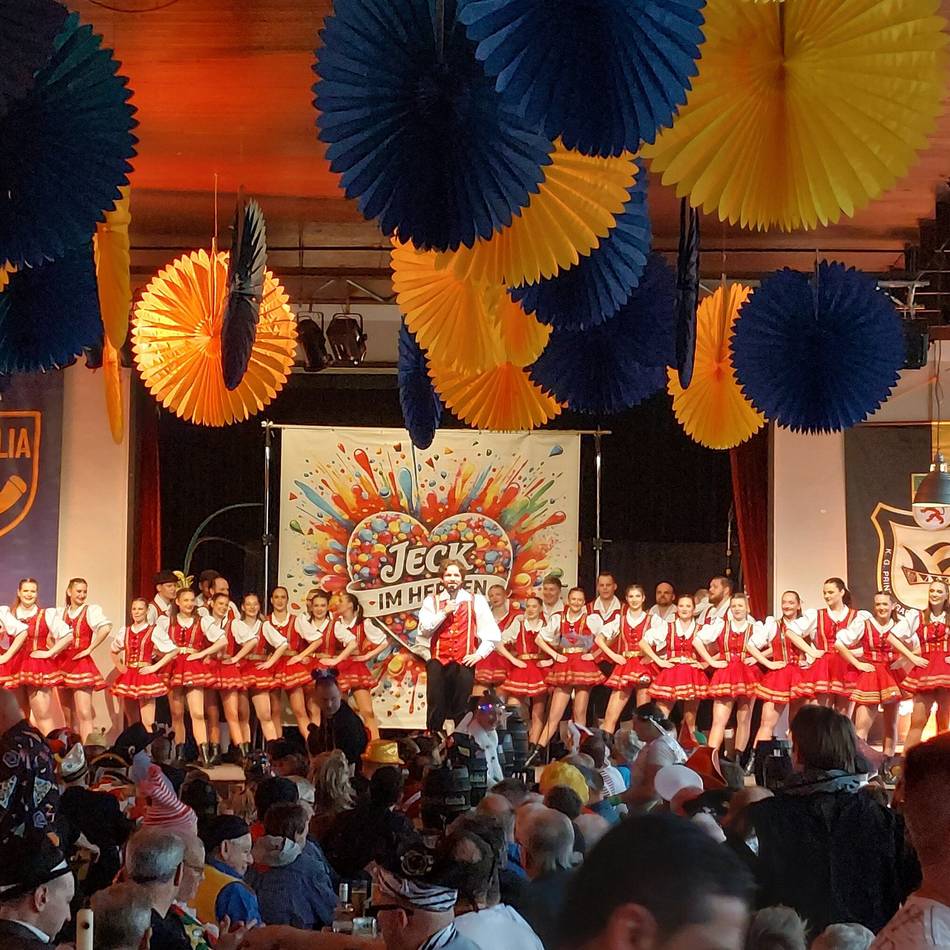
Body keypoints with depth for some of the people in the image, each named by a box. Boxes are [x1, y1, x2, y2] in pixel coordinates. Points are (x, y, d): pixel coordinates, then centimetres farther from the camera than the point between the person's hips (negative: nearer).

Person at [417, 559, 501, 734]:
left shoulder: (476, 601, 8)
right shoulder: (432, 601, 11)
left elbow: (492, 633, 3)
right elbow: (424, 628, -4)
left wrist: (480, 654, -6)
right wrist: (444, 612, -10)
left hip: (464, 663, 0)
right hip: (437, 662, 0)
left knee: (461, 710, 1)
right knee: (436, 710, -2)